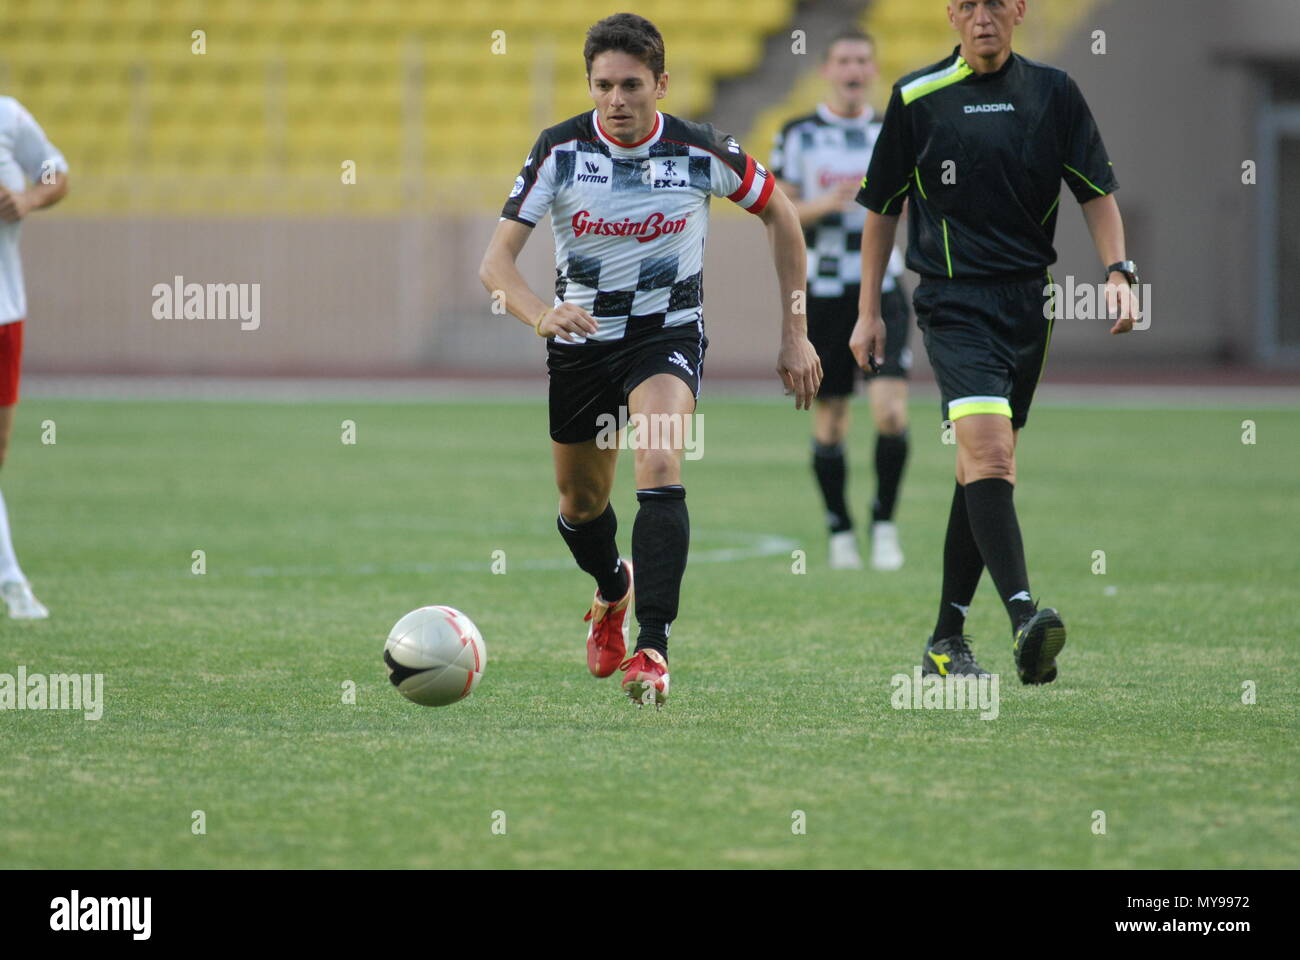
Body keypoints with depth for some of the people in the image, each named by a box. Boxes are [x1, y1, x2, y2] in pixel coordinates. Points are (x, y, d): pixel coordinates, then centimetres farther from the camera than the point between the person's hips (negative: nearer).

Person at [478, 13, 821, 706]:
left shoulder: (703, 152, -14)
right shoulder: (560, 149, -14)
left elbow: (778, 214, 4)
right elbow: (496, 261, -17)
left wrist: (795, 333, 2)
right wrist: (540, 315, -39)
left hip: (667, 335, -2)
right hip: (580, 340, 2)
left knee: (660, 469, -28)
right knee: (580, 505, 15)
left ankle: (652, 648, -30)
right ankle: (613, 593, 50)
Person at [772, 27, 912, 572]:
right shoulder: (798, 135, 2)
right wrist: (825, 204, -17)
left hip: (881, 289, 1)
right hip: (822, 294, -1)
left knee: (891, 412, -14)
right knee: (829, 419, 4)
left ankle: (884, 523, 1)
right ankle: (840, 532, 18)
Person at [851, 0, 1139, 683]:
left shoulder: (1054, 93, 6)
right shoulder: (916, 99, 2)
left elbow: (1096, 191, 10)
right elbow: (882, 207, 10)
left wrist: (1118, 272, -4)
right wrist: (869, 311, 10)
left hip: (1029, 302, 3)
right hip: (953, 301, -3)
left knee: (983, 469, 7)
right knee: (987, 450, -22)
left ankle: (946, 639, 16)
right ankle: (1023, 616, -34)